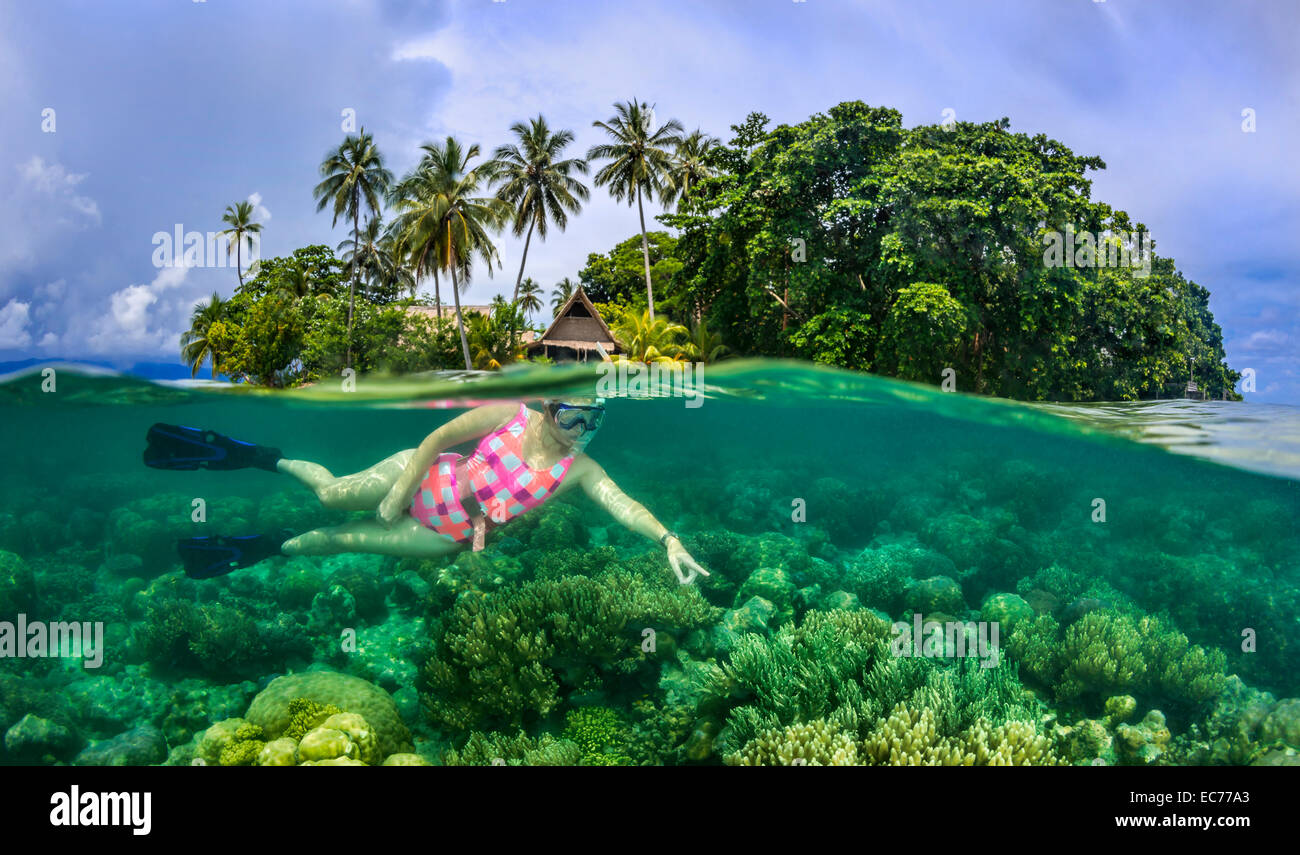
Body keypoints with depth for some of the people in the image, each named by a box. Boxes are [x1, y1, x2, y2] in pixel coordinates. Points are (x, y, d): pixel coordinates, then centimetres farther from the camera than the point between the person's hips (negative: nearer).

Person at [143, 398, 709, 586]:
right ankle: (248, 456, 14)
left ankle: (264, 549, 25)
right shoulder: (509, 414, -17)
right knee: (333, 495, -10)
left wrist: (668, 540, -44)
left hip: (451, 536, 1)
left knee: (345, 539, 1)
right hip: (428, 481, -1)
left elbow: (624, 505, -27)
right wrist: (398, 492, -14)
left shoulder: (579, 470, -15)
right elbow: (439, 438, -11)